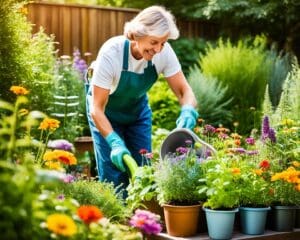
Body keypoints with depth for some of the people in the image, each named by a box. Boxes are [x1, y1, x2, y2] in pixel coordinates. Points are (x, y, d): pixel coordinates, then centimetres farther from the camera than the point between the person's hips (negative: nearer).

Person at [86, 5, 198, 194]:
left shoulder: (164, 52, -26)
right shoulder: (111, 53, -35)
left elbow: (184, 90, -19)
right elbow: (97, 108, -32)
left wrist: (188, 111, -43)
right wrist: (115, 142, -46)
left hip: (138, 109, 4)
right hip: (107, 111, -3)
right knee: (114, 173, -10)